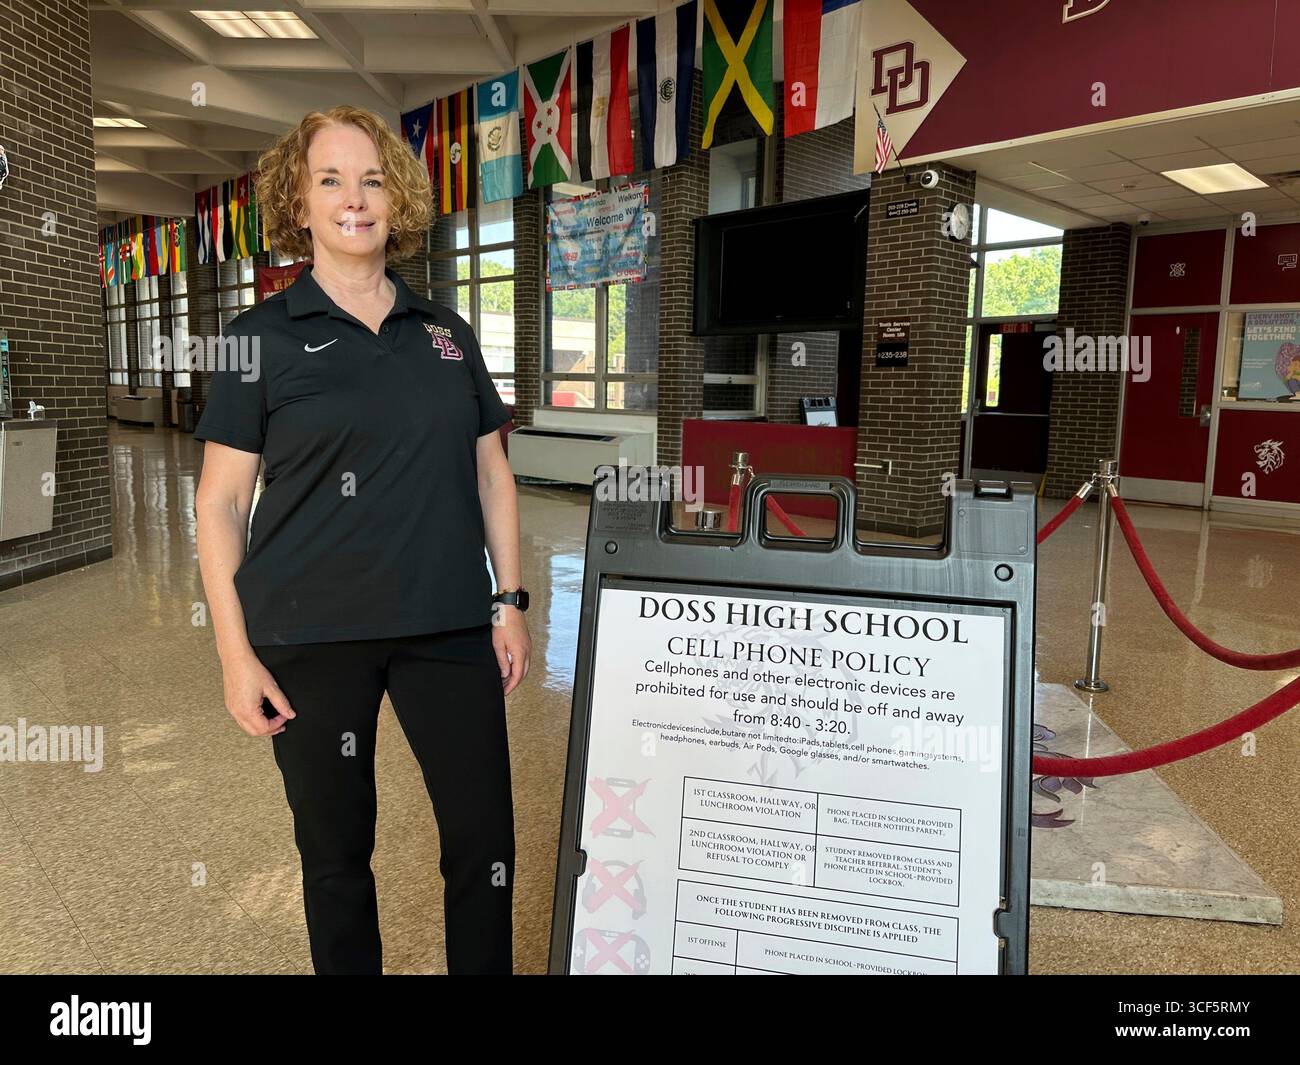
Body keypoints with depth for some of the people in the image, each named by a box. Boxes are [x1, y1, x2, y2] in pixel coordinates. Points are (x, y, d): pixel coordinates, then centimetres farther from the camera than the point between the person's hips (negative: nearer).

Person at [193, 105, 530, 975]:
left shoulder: (448, 335, 9)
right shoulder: (262, 339, 1)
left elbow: (491, 475, 12)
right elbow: (220, 501, -1)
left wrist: (510, 602, 5)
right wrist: (235, 651, -6)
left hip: (448, 626, 2)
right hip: (312, 637, -2)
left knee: (487, 841, 6)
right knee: (336, 851, 12)